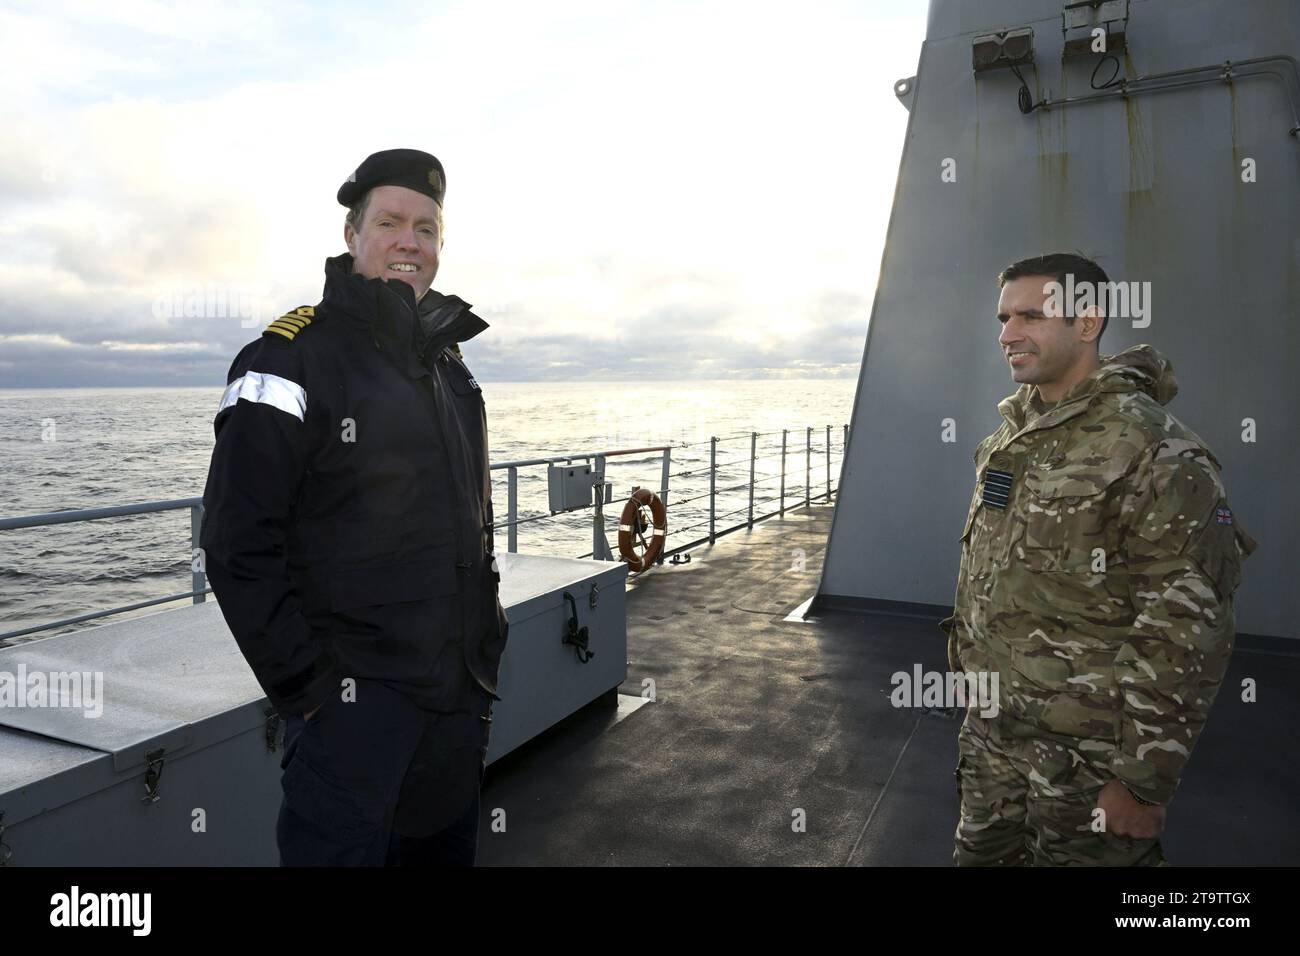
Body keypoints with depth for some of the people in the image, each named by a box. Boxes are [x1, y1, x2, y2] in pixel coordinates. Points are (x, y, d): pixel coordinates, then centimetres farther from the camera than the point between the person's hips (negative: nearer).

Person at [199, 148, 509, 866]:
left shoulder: (449, 365, 11)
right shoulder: (292, 359, -11)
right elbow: (237, 545, -14)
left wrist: (486, 653, 13)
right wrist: (308, 686, -15)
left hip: (458, 699, 7)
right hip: (350, 699, -7)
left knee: (448, 848, 20)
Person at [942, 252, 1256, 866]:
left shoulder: (1154, 451, -17)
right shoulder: (1008, 439, 7)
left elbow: (1188, 631, -19)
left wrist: (1146, 782, -17)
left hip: (1091, 763, -7)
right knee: (979, 856, 19)